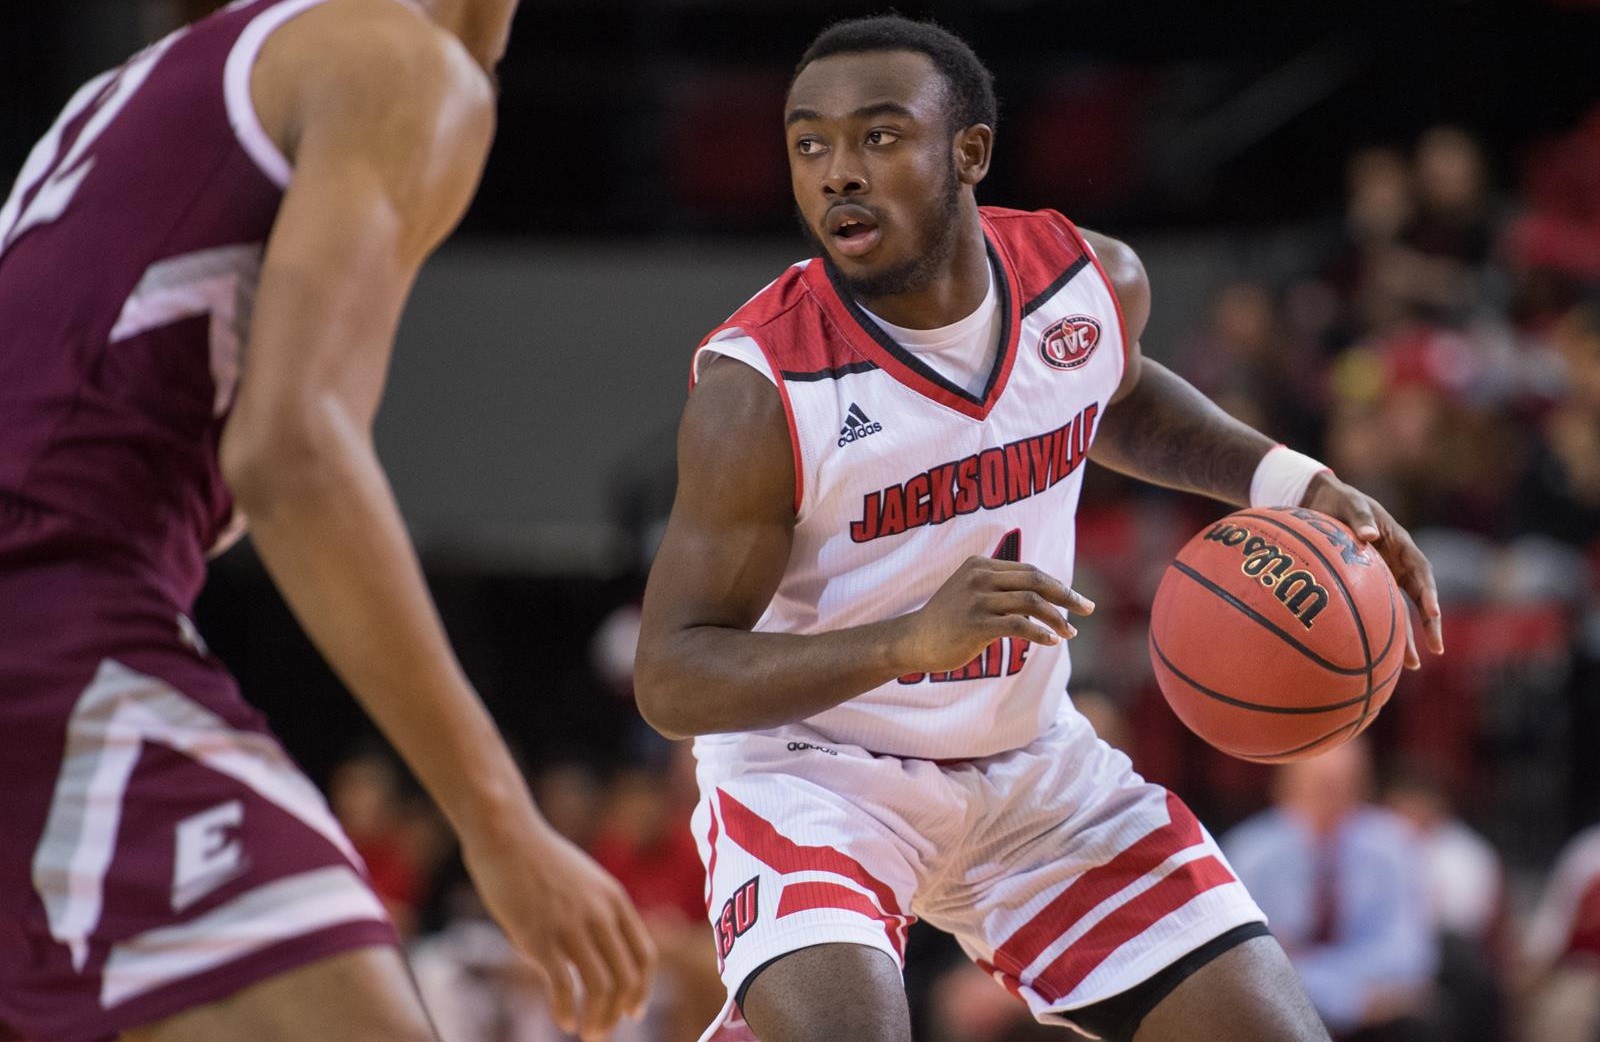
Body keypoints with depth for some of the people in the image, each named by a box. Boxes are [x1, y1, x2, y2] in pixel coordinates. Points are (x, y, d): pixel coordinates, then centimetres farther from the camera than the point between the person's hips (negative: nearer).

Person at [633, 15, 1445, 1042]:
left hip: (1032, 762, 5)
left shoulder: (1094, 280, -8)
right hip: (813, 765, -5)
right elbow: (670, 680, -23)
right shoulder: (761, 387, -24)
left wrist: (1292, 484, 2)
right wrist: (912, 638, -37)